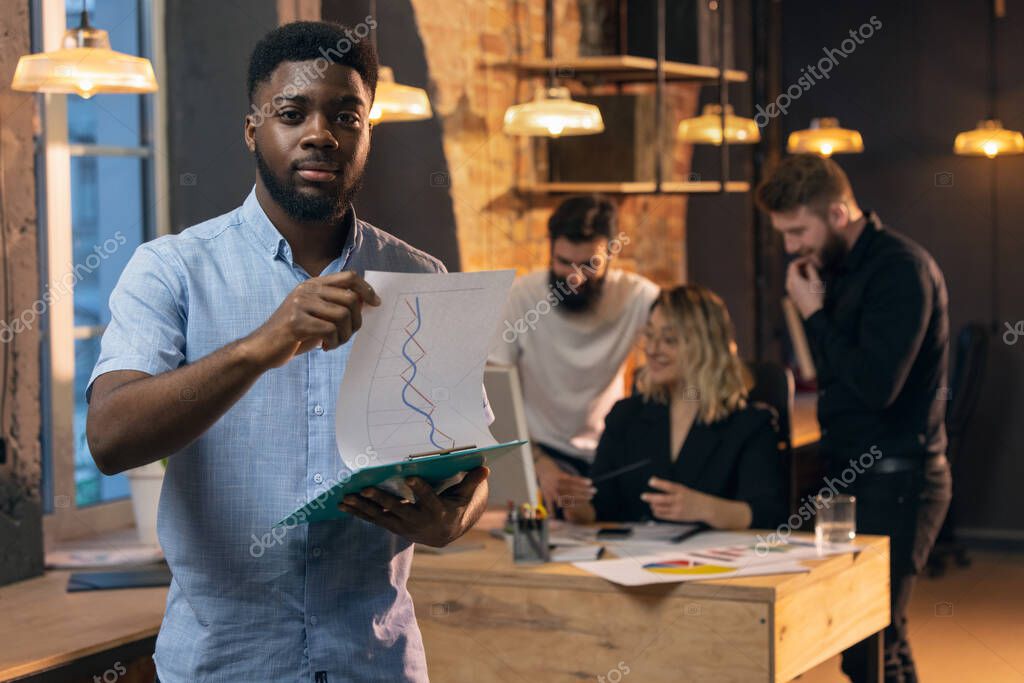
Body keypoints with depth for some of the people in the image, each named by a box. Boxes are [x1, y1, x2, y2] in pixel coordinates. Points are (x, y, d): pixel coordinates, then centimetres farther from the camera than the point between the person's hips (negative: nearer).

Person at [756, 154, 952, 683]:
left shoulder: (901, 269, -15)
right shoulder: (837, 266, 14)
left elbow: (875, 385, -23)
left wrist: (815, 314, -14)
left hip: (895, 481, -9)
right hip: (855, 475, 9)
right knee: (883, 639, 13)